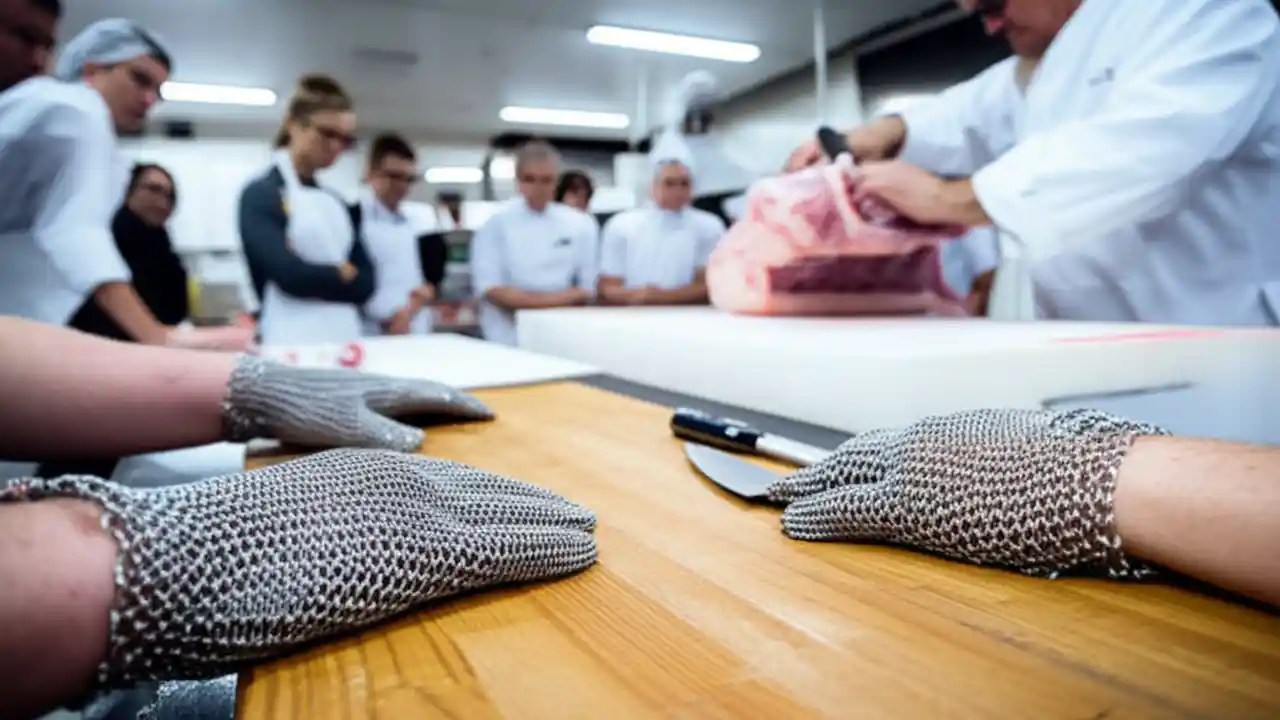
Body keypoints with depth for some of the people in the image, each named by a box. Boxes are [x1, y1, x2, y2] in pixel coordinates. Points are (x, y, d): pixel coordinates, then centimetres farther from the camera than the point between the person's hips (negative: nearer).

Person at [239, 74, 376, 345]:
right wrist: (340, 273, -2)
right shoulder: (260, 193, -3)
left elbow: (366, 282, 5)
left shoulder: (336, 204, 15)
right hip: (292, 343, -6)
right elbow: (289, 273, -17)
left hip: (345, 339, 6)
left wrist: (314, 273, -8)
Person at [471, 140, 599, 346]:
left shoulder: (581, 224, 3)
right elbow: (490, 289, -7)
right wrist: (551, 300, -15)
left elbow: (588, 290, 3)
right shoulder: (497, 224, -1)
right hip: (510, 339, -1)